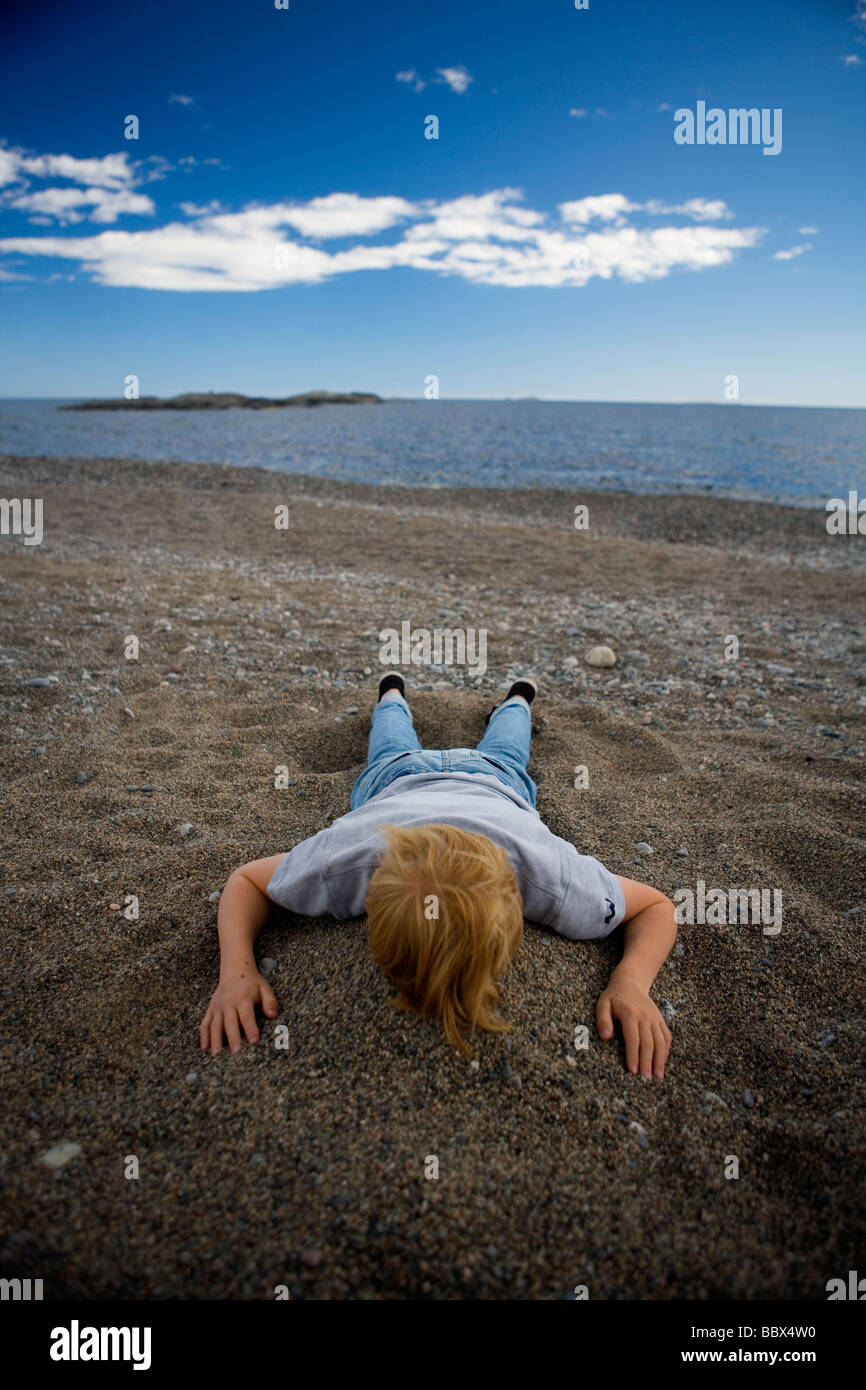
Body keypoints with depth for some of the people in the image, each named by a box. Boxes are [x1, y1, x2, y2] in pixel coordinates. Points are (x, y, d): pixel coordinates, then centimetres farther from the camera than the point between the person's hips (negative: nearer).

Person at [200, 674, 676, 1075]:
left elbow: (656, 906, -33)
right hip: (396, 778, 0)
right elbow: (246, 881, -30)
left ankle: (517, 700, 68)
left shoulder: (547, 873, -50)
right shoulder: (343, 858, -49)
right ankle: (394, 693, 68)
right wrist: (236, 971, -48)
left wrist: (631, 982, -52)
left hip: (495, 780, 0)